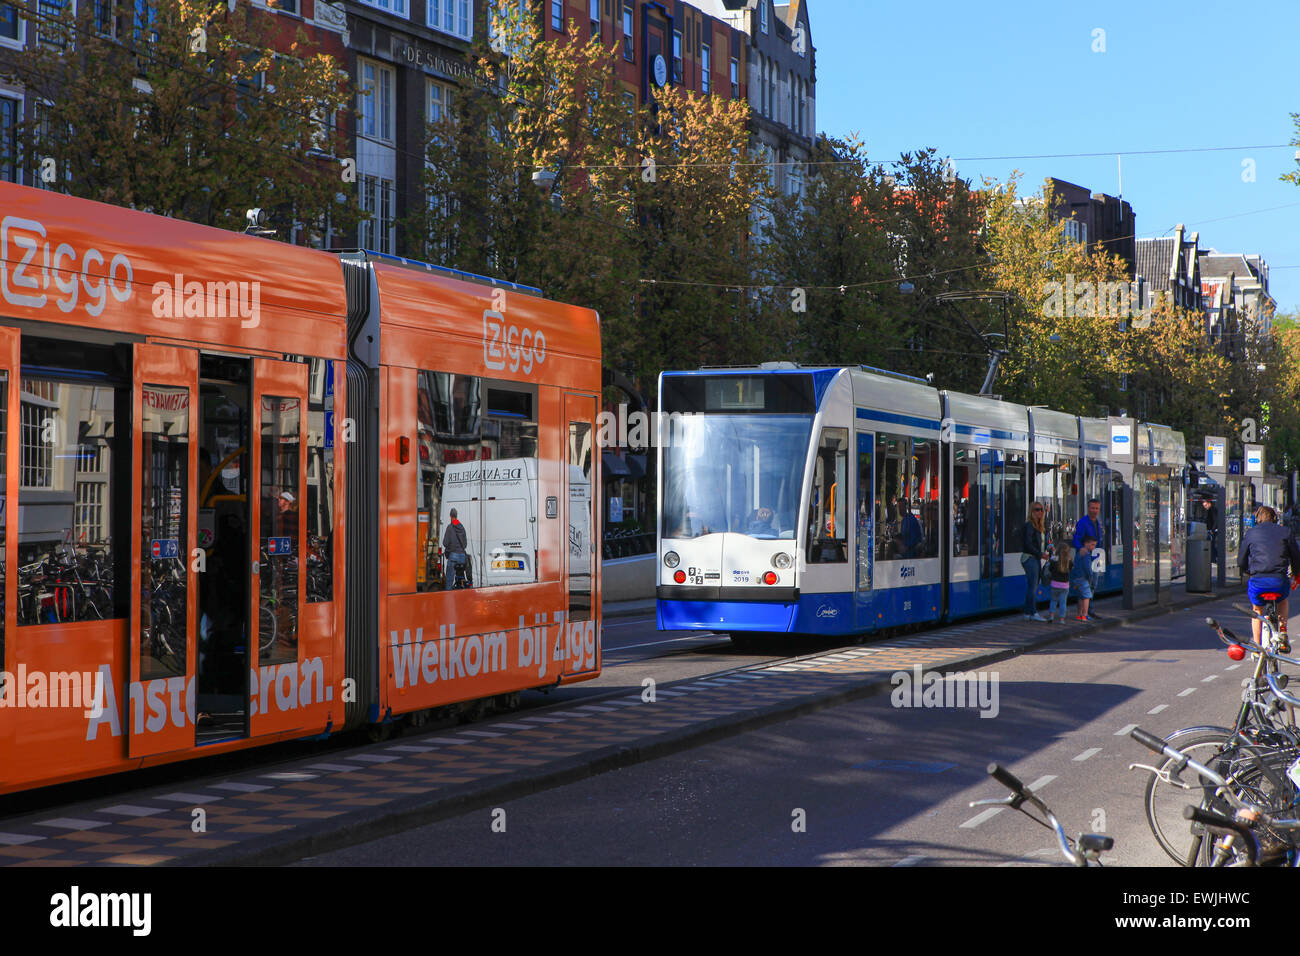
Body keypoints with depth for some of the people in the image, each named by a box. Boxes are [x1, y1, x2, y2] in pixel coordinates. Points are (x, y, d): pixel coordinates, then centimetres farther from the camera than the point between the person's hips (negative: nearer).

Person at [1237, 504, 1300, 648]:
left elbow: (1241, 562, 16)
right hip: (1280, 581, 0)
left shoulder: (1250, 534, 12)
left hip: (1258, 582, 0)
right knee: (1282, 599, 36)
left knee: (1257, 609, 28)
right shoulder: (1285, 532, 12)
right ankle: (1283, 631, 19)